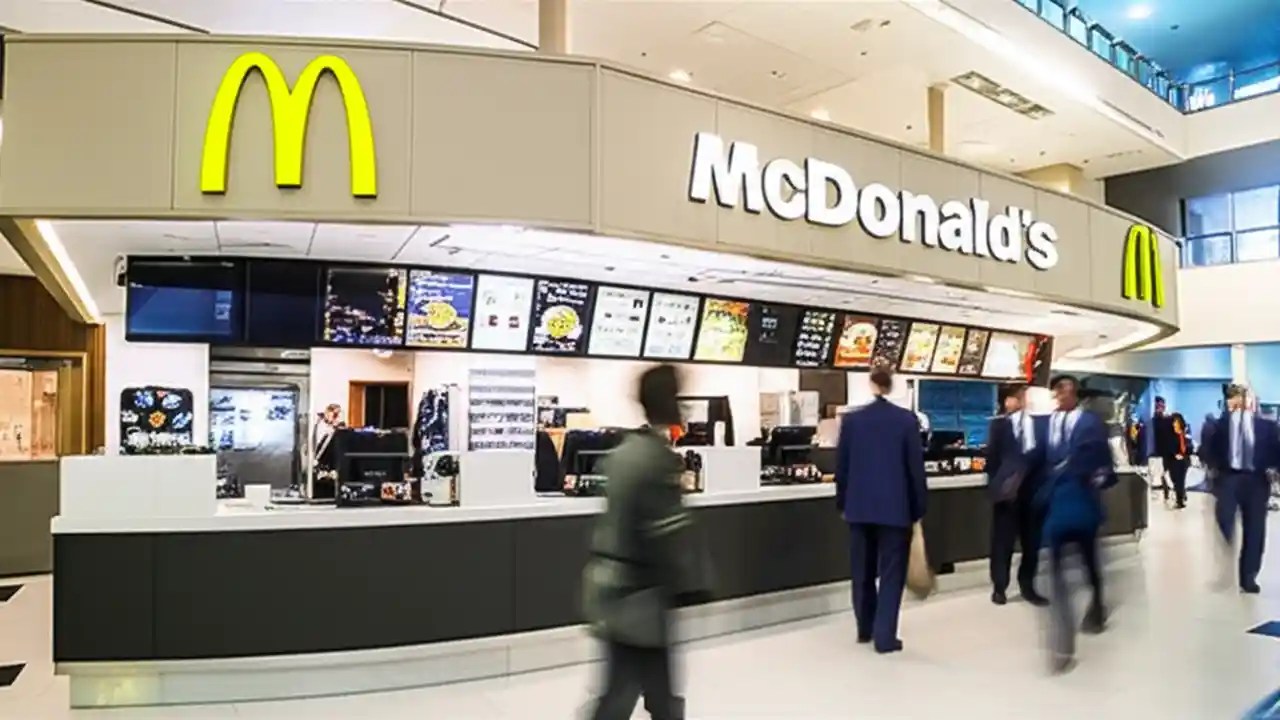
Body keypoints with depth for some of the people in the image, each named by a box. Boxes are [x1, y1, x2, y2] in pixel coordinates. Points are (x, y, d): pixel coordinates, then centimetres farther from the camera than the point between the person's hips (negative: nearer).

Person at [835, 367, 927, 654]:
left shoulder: (851, 419, 0)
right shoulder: (907, 419, -6)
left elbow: (841, 466, 3)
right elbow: (916, 466, -4)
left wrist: (843, 503, 14)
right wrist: (918, 507, 4)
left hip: (860, 506, 2)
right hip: (895, 507, -2)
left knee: (862, 571, 15)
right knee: (891, 573, 4)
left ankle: (866, 628, 26)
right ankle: (885, 636, 3)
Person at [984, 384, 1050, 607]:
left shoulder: (1041, 423, 7)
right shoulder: (999, 425, 4)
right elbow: (992, 457, 1)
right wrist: (996, 484, -6)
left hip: (1033, 489, 2)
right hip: (1008, 489, -2)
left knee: (1032, 540, 8)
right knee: (1003, 540, 3)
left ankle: (1027, 586, 22)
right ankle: (999, 587, 13)